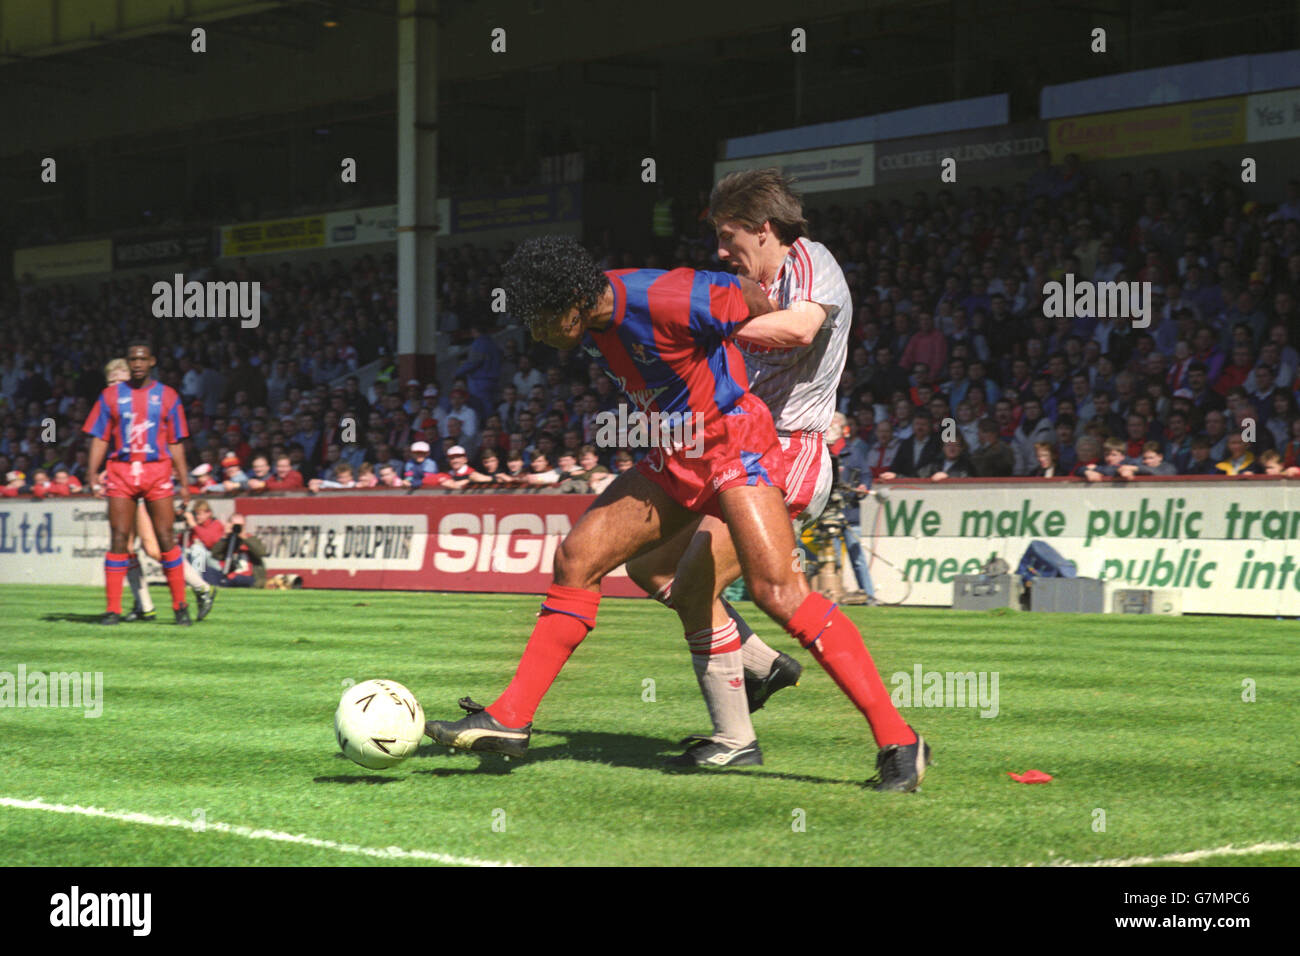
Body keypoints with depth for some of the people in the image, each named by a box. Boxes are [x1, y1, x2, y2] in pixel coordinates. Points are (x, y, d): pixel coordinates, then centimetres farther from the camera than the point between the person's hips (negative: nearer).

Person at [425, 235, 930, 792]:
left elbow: (752, 298, -12)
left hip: (734, 442, -8)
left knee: (775, 592, -22)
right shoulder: (589, 321, -1)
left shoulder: (665, 302, -27)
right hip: (674, 457, 9)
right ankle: (509, 720, 6)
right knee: (576, 558, 1)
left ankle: (896, 741, -18)